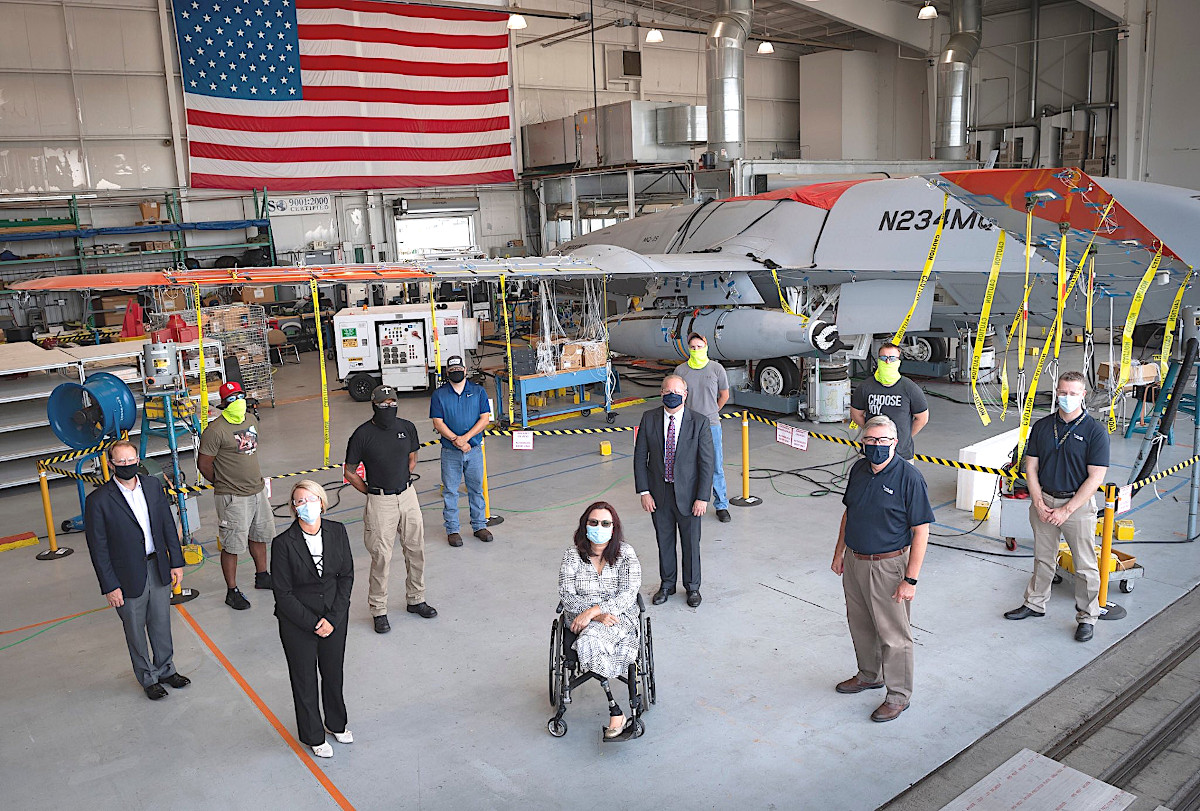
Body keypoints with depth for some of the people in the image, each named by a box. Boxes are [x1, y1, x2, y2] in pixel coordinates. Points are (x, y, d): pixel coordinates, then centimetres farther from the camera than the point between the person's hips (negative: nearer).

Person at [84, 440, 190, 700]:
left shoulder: (153, 485, -1)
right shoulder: (98, 500, -16)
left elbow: (168, 525, 6)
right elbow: (98, 548, -12)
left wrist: (176, 562, 4)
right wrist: (110, 586, -12)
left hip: (158, 569, 4)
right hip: (128, 576, -4)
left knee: (162, 623, 19)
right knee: (135, 631, 13)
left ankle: (165, 669, 39)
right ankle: (148, 678, 32)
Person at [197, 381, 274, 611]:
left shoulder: (251, 420, 6)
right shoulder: (215, 430, -18)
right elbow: (203, 463, -13)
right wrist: (222, 484, -1)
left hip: (258, 490, 8)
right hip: (233, 497, -8)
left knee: (259, 535, 21)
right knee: (232, 545, 0)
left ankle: (262, 576, 39)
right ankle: (232, 591, 12)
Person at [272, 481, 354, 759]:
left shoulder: (337, 531, -9)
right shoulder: (283, 543, -19)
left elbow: (346, 576, -3)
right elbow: (283, 593, -15)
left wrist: (332, 618, -11)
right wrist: (312, 623, -16)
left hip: (335, 616, 3)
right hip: (297, 622, -3)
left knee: (333, 672, 20)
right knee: (305, 679, 14)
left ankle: (337, 723, 46)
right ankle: (313, 736, 37)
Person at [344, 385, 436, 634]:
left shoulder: (407, 427, 2)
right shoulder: (362, 434, -10)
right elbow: (349, 471, -2)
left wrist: (403, 483, 10)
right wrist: (371, 492, 0)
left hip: (408, 495, 5)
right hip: (380, 502, -4)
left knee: (416, 550, 11)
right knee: (381, 556, -1)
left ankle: (416, 599, 29)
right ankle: (379, 611, 13)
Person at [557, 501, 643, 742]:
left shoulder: (626, 554, -1)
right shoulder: (572, 554, 3)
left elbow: (628, 595, -11)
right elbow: (566, 595, -5)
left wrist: (594, 611, -21)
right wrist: (597, 615, -19)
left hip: (619, 618, -2)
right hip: (581, 620, 2)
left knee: (590, 639, -34)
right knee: (591, 642, -34)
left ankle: (615, 715, -29)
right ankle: (617, 714, -29)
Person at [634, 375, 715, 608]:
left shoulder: (699, 423, -11)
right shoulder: (649, 419, -4)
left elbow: (707, 462, -9)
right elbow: (640, 457, -1)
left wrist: (702, 497, -12)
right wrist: (644, 492, -6)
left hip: (688, 494, -2)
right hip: (658, 494, 2)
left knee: (691, 542, 12)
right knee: (664, 540, 16)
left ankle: (692, 587, 32)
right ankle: (667, 584, 35)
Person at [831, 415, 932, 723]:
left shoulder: (909, 477, -18)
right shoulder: (859, 470, 3)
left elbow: (921, 531, -17)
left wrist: (911, 580, -18)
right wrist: (839, 553, 15)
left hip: (888, 566, -7)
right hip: (854, 561, 7)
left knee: (893, 634, 5)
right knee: (860, 625, 21)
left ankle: (898, 694, 22)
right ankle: (869, 675, 42)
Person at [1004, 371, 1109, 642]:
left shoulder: (1095, 431, -10)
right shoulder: (1041, 426, 2)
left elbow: (1096, 477, -12)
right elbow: (1031, 467, 5)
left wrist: (1067, 510, -15)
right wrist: (1039, 503, -6)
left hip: (1078, 504, -4)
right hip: (1043, 501, 4)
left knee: (1085, 565, 4)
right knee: (1043, 557, 17)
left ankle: (1087, 617, 19)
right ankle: (1035, 603, 32)